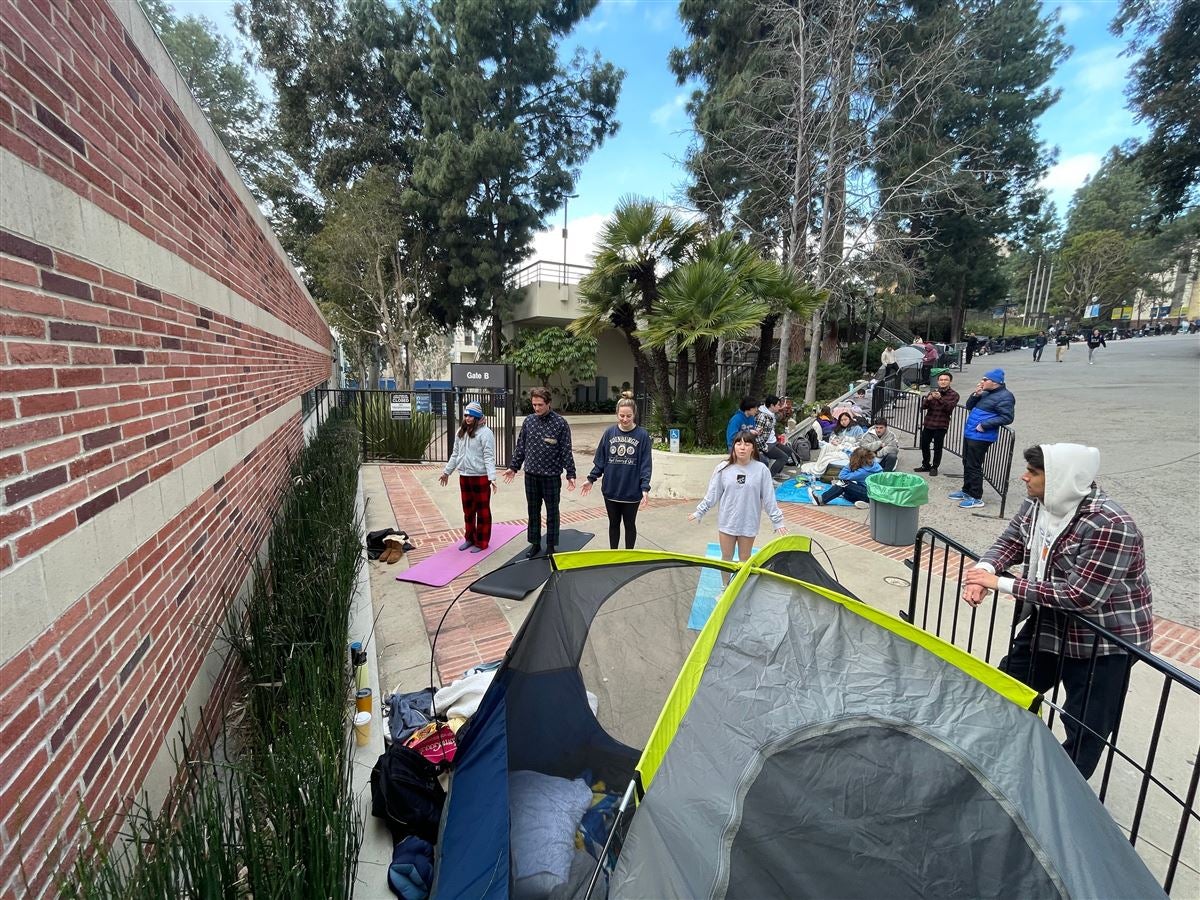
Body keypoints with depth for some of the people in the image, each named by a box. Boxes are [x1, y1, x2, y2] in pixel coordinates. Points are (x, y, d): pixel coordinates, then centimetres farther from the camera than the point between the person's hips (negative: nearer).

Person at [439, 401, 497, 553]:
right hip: (464, 476, 7)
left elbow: (489, 457, -18)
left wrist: (492, 477, -27)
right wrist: (447, 471, 20)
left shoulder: (485, 432, -13)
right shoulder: (461, 431, 9)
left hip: (480, 477, -7)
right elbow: (455, 454, 17)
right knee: (468, 509, 18)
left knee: (482, 510, 4)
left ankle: (481, 542, 15)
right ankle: (469, 538, 33)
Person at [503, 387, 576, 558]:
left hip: (552, 476, -4)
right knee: (533, 511, 14)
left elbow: (566, 451, -8)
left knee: (552, 512, 8)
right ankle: (535, 544, 28)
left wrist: (570, 474, -11)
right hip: (531, 475, 4)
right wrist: (513, 467, 11)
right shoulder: (528, 421, 3)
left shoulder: (560, 423, -9)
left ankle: (551, 546, 22)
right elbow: (521, 446, 11)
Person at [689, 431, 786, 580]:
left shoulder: (761, 470, -9)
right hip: (726, 522, 1)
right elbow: (712, 494, 0)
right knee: (726, 558, 15)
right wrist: (699, 512, 1)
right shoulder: (723, 468, -7)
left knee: (745, 559, 14)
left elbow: (769, 498, -4)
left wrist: (777, 521, -3)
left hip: (748, 524, -1)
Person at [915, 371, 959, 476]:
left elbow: (949, 408, -17)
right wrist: (929, 398, -20)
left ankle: (934, 467, 15)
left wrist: (940, 398, -31)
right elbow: (923, 406, 0)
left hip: (941, 425, -4)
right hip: (928, 423, 4)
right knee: (924, 445, 9)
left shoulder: (954, 395, -1)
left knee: (937, 447, 1)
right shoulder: (933, 392, 10)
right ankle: (926, 465, 24)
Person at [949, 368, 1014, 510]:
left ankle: (976, 498, 2)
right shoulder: (986, 393, 15)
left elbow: (1007, 418, -19)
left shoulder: (1005, 396, -12)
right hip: (969, 433, 9)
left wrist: (984, 425, -21)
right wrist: (976, 394, 1)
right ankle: (966, 491, 30)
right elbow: (969, 406, 18)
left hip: (980, 437, -9)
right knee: (967, 463, 17)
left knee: (973, 466, -6)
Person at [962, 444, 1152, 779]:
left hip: (1104, 641, -8)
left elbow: (1079, 596, -32)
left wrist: (1001, 583, -29)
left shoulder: (1108, 526, -31)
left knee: (1085, 728, 8)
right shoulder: (1037, 504, -8)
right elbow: (1010, 542, 3)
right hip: (1052, 623, 8)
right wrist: (984, 571, -20)